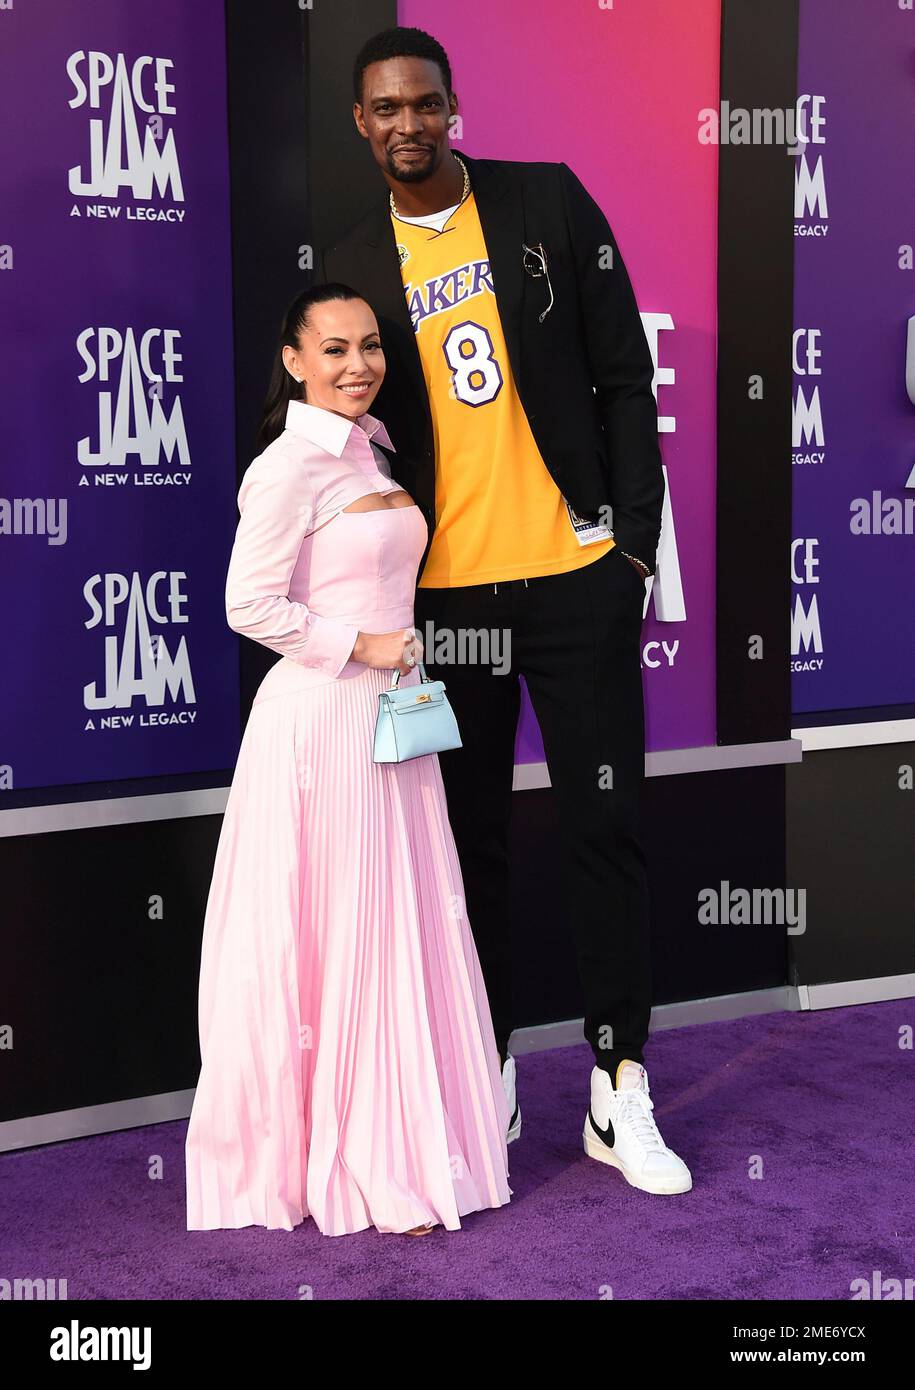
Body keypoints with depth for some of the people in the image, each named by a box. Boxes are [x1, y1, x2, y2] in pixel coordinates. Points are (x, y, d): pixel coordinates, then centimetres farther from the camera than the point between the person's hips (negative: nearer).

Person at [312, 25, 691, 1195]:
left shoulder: (550, 202, 2)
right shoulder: (349, 267, 4)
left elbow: (625, 377, 2)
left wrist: (634, 539, -3)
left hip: (576, 574, -1)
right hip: (444, 593, 1)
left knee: (606, 828, 2)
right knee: (471, 839, 8)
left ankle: (620, 1095, 12)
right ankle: (490, 1078, 21)